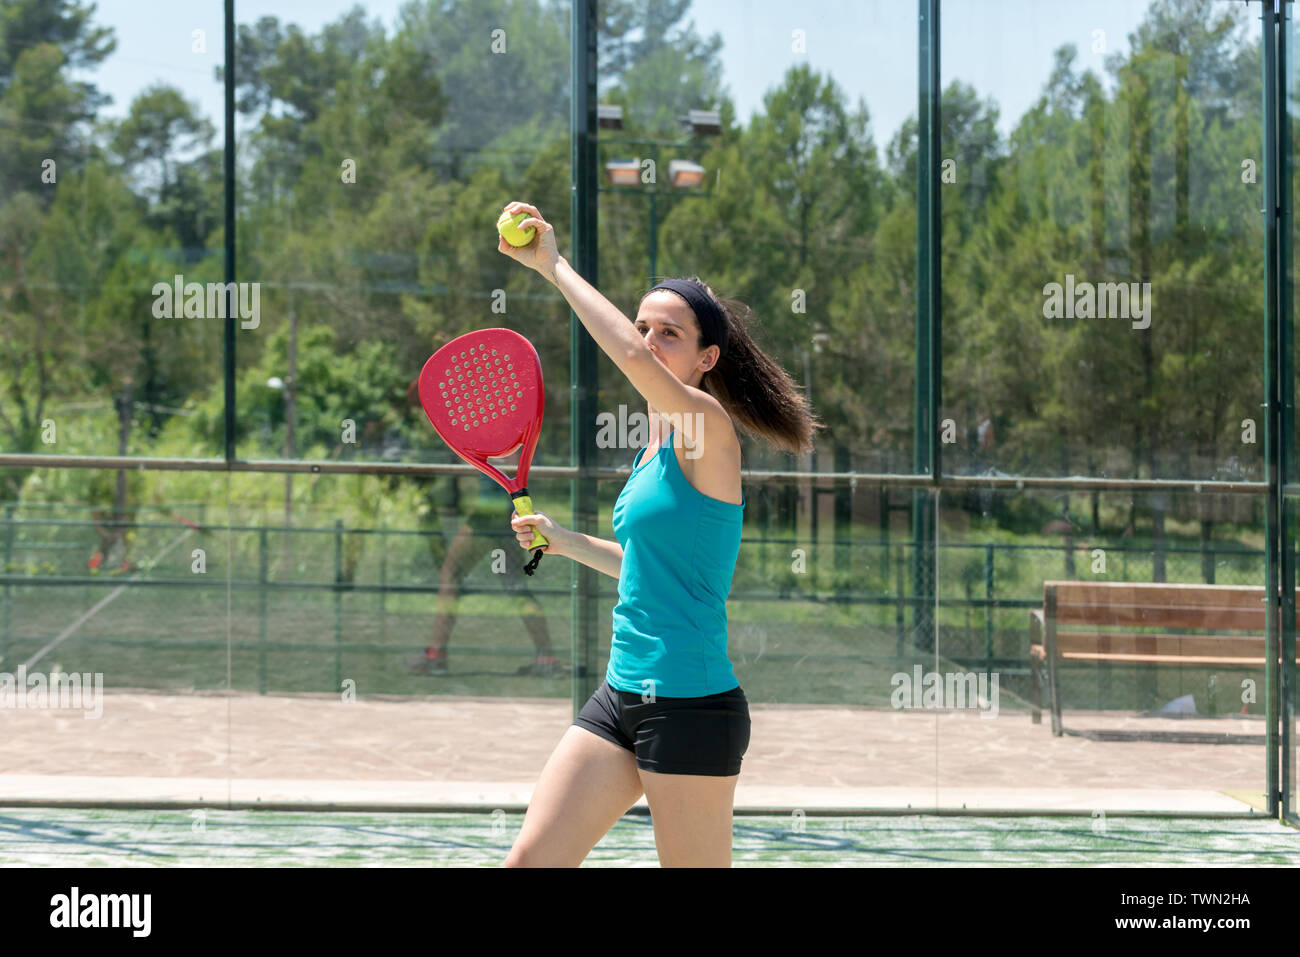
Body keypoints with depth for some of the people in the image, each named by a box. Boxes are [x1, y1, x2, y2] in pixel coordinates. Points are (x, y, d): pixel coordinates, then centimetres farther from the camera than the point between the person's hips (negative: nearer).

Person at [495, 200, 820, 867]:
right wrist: (564, 541, 19)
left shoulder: (708, 426, -12)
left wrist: (554, 265, -24)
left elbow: (634, 358, -32)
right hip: (621, 696, 8)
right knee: (529, 861, 1)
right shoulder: (657, 444, 14)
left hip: (690, 705, -8)